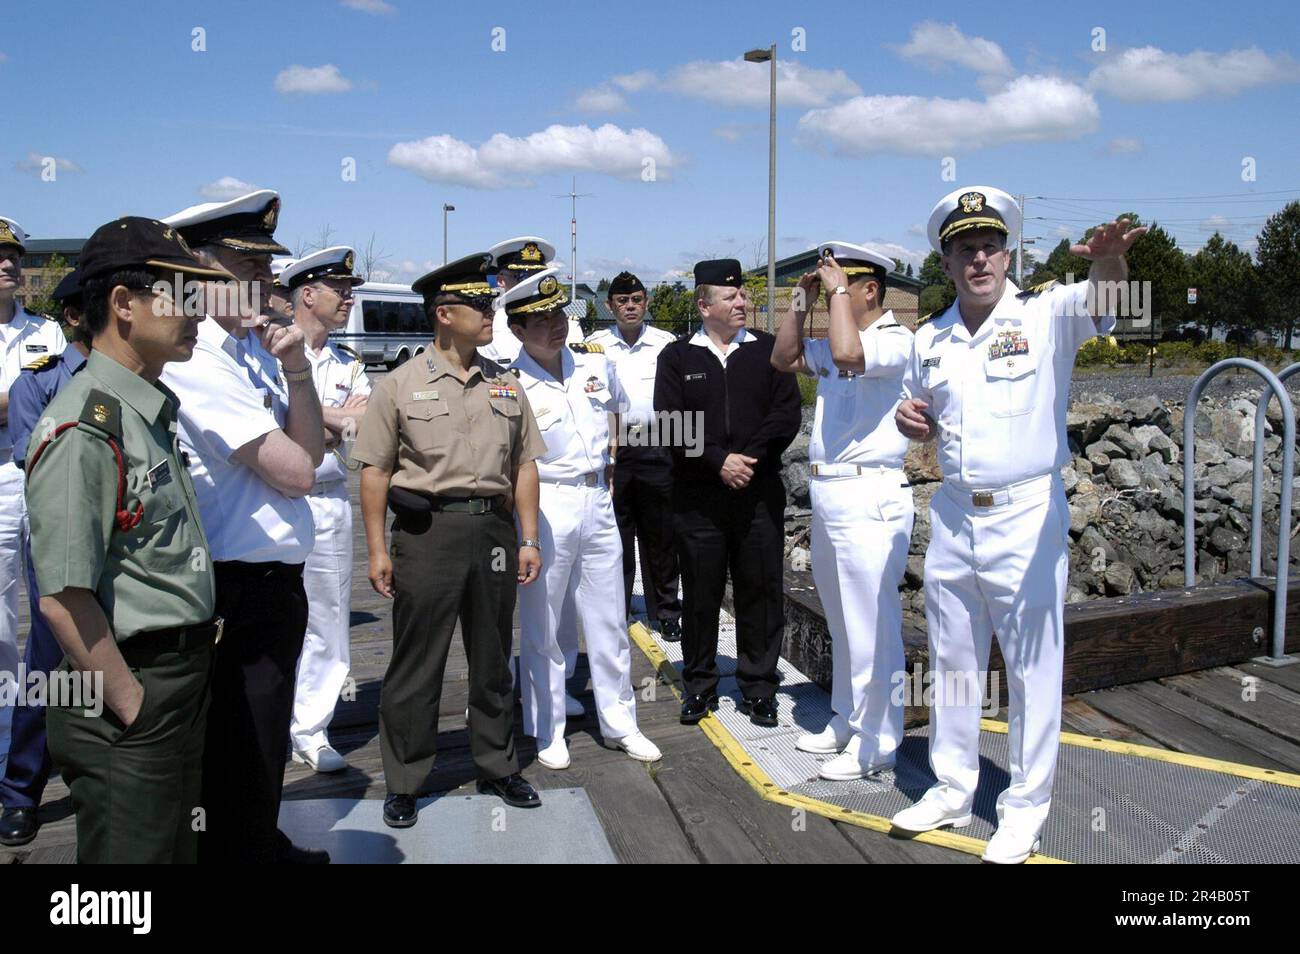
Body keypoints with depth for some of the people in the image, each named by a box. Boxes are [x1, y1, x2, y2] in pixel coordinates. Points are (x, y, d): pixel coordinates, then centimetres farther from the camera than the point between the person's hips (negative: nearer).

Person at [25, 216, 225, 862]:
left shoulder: (151, 412, 11)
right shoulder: (85, 428, -20)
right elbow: (63, 599, -23)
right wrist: (132, 706, -17)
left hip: (184, 684, 9)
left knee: (178, 848, 21)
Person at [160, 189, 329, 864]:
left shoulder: (255, 347, 9)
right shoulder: (197, 360, -18)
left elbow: (311, 449, 1)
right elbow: (295, 471, -18)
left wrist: (295, 368, -13)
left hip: (278, 578, 9)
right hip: (239, 587, -9)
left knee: (264, 736, 24)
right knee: (240, 749, 6)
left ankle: (264, 842, 41)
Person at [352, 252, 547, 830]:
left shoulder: (505, 386, 11)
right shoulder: (400, 386, -1)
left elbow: (523, 466, 13)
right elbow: (375, 472, -2)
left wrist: (528, 539, 6)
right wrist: (377, 550, -6)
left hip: (494, 528, 4)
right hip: (428, 529, -4)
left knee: (492, 657, 14)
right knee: (416, 662, 3)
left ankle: (497, 767, 29)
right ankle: (404, 782, 17)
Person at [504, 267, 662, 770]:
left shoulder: (595, 362, 3)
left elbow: (616, 405, 24)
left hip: (598, 501, 5)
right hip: (545, 507, -5)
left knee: (609, 621, 13)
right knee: (542, 628, 6)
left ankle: (619, 723, 26)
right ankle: (547, 733, 21)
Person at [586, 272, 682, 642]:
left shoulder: (667, 344, 5)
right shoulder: (595, 344, 5)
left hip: (656, 448, 0)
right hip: (612, 448, 0)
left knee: (660, 535, 7)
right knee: (615, 536, 6)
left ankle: (665, 613, 18)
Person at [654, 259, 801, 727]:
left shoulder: (768, 350, 8)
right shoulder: (677, 357, 5)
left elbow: (787, 416, 1)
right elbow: (671, 425, -4)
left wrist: (749, 458, -11)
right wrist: (719, 461, -13)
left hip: (760, 494, 1)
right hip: (698, 496, -1)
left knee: (761, 592, 4)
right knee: (700, 595, 6)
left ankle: (759, 688, 16)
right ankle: (700, 686, 20)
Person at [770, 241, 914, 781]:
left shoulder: (895, 339, -11)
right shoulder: (836, 345, 15)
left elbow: (847, 354, -30)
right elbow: (783, 359, 25)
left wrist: (839, 290, -16)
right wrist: (801, 303, 13)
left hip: (869, 498, -9)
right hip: (827, 495, 10)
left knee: (872, 625, -3)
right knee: (842, 620, 18)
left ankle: (876, 743, 7)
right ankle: (847, 722, 30)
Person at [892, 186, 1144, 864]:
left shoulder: (1044, 316, -7)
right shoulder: (930, 340, 7)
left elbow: (1095, 303, -29)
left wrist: (1109, 265, -51)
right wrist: (911, 419, -4)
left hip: (1028, 515, -5)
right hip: (953, 516, 5)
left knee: (1032, 667, 4)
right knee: (952, 661, 14)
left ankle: (1026, 807, 19)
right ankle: (952, 789, 29)